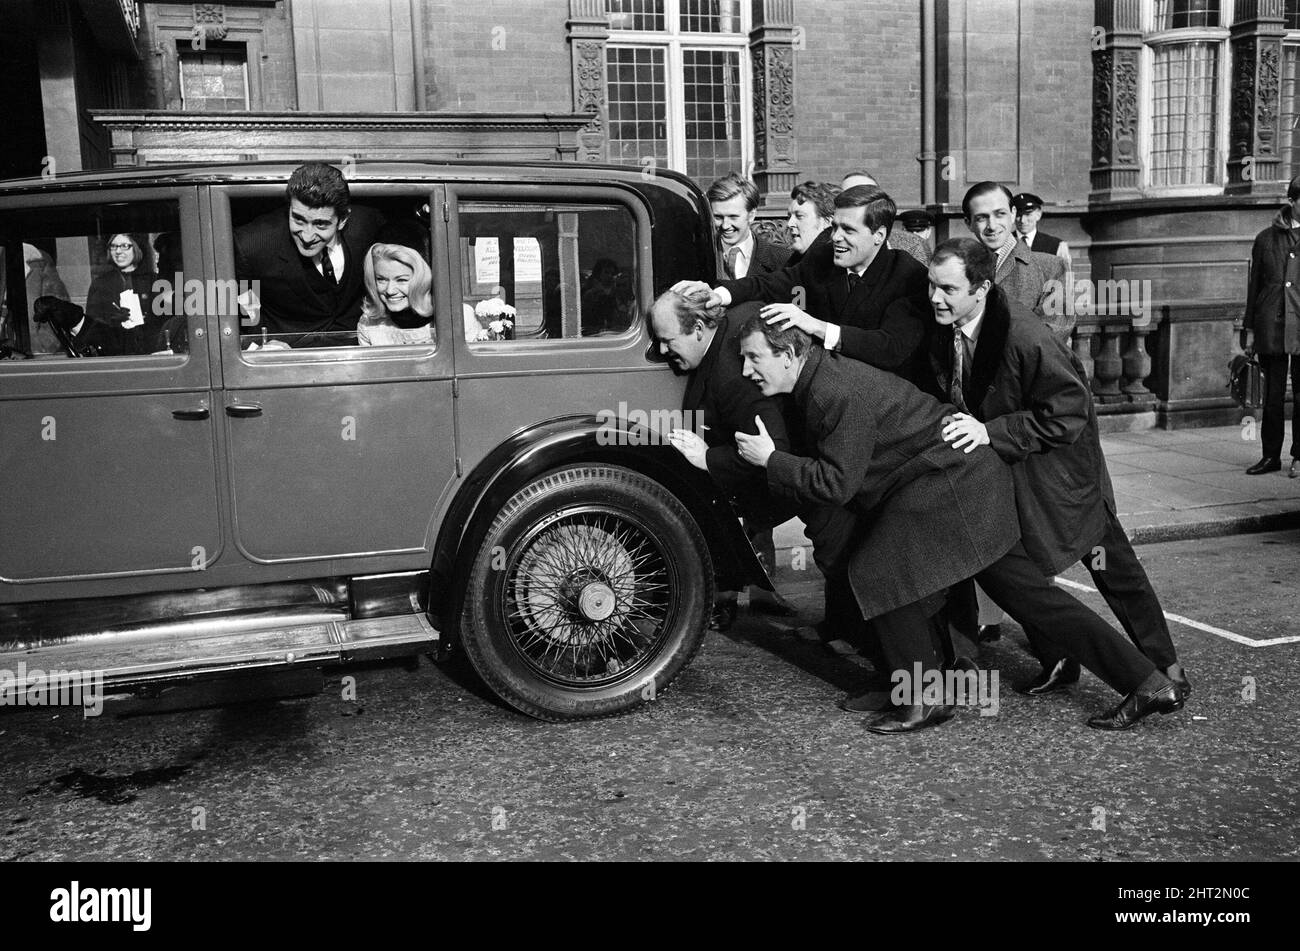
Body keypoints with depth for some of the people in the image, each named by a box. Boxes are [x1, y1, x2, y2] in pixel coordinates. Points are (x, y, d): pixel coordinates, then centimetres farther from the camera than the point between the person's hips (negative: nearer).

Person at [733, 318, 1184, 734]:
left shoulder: (839, 393, -20)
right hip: (972, 478, 10)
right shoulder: (823, 377, 11)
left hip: (952, 484, -10)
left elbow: (837, 482, -21)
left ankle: (925, 698, 7)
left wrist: (771, 459, -13)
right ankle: (1147, 682, 13)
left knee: (878, 571, -4)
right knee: (1024, 589, 10)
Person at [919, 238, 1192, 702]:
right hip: (999, 467, 6)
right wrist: (947, 426, -13)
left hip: (1059, 463, -6)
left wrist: (991, 431, -34)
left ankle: (1165, 665, 22)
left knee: (1109, 560, 6)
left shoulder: (1025, 336, -32)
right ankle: (1057, 663, 28)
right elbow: (943, 394, 6)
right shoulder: (942, 330, -12)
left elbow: (1068, 412, -29)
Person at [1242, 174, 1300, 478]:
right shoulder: (1266, 238, 9)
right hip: (1271, 325, 1)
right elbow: (1254, 285, 12)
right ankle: (1271, 455, 14)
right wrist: (1250, 329, 8)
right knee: (1272, 393, 6)